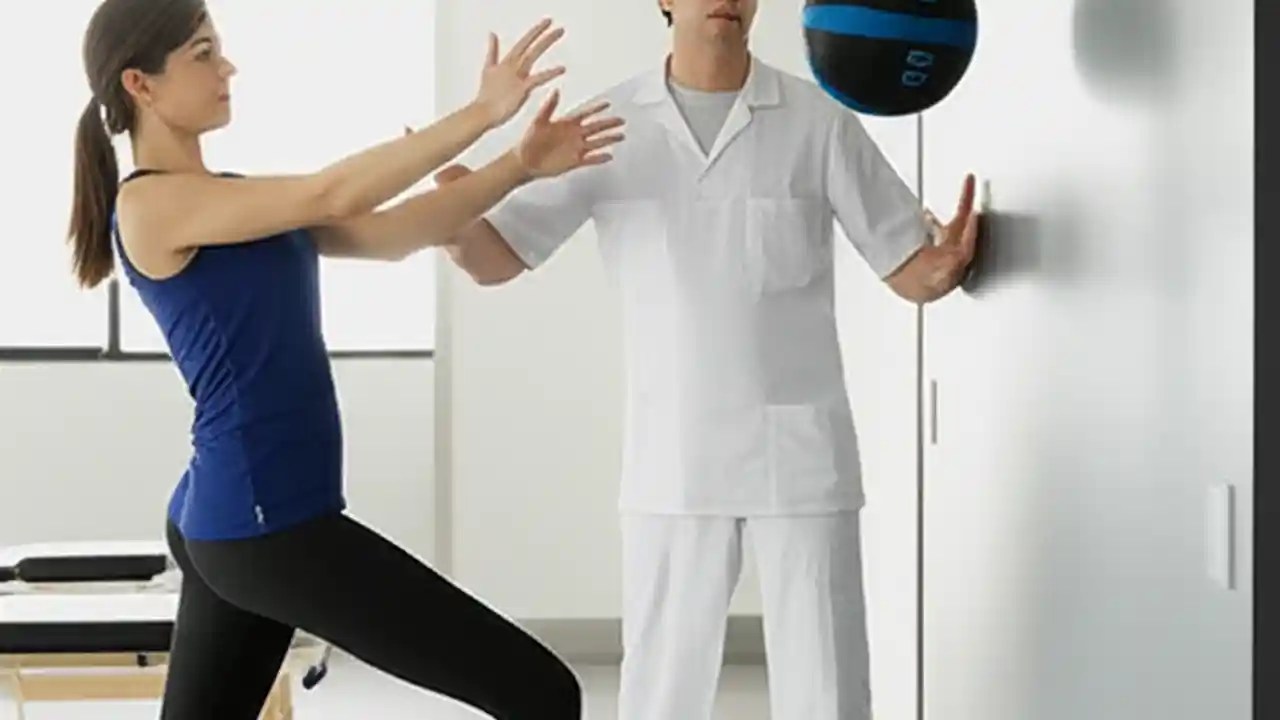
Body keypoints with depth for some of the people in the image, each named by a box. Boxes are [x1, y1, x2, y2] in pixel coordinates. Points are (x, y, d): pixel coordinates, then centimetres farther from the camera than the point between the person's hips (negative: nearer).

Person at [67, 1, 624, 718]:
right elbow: (331, 196, -20)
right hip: (265, 524, -10)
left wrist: (519, 165, -1)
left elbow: (389, 234, 10)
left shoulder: (235, 197, 16)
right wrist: (481, 113, -19)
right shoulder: (151, 204, -10)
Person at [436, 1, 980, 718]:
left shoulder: (818, 121, -3)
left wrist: (948, 265, -25)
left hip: (800, 452, -1)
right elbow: (497, 259, -1)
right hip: (672, 460, 1)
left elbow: (911, 272, -1)